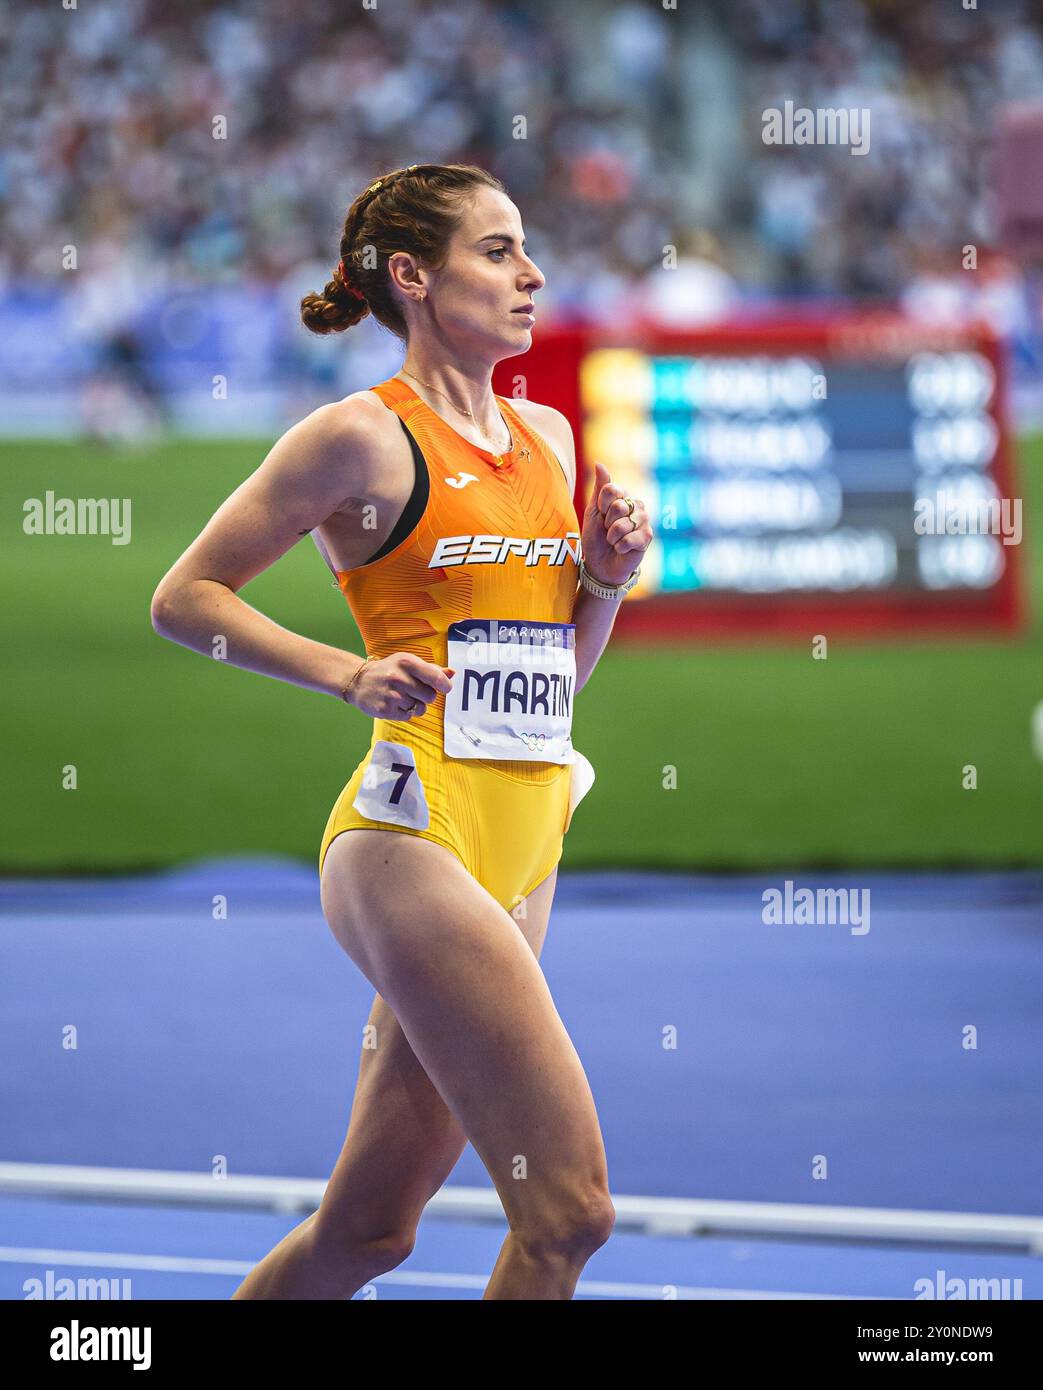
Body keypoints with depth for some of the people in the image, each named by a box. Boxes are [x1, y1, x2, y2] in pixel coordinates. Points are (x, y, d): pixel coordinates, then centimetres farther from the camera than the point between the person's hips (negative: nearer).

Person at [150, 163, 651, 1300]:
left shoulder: (546, 436, 16)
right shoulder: (364, 437, -6)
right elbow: (184, 597, -2)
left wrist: (606, 577, 5)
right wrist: (351, 674, -12)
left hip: (521, 853, 8)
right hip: (416, 837, -8)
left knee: (368, 1229, 10)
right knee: (569, 1210, -14)